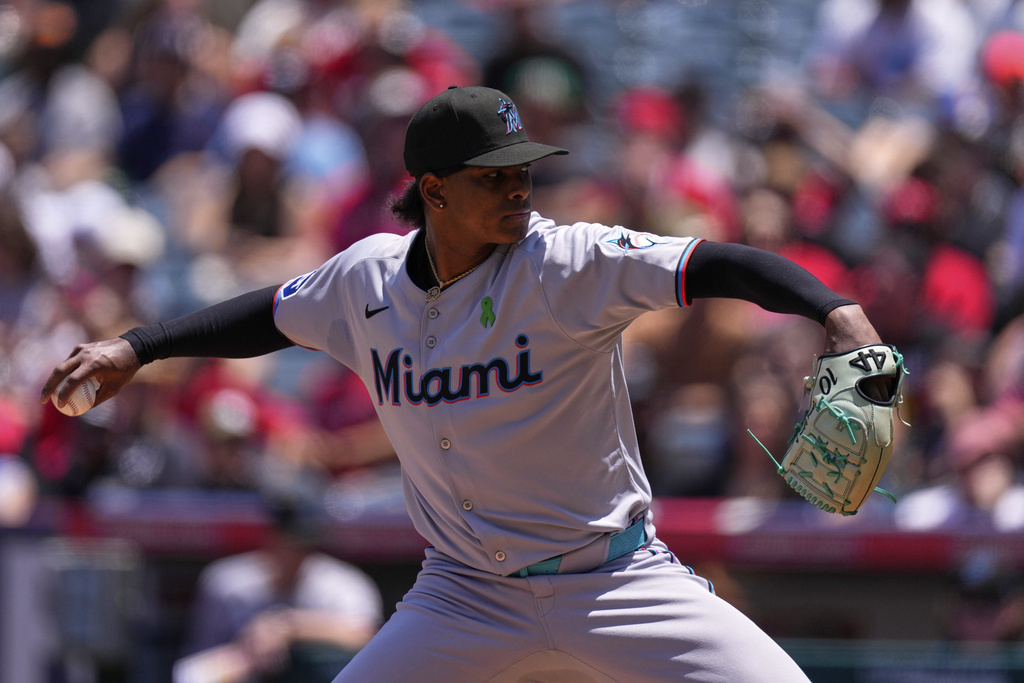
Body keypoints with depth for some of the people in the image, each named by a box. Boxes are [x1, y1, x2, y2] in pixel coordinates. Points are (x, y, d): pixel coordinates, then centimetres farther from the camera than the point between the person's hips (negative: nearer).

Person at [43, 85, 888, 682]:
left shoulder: (565, 263, -15)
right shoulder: (369, 276, 0)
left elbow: (717, 265, -26)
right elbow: (273, 315, 20)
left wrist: (837, 312, -42)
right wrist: (135, 348, 16)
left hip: (616, 580, -3)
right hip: (468, 600, 3)